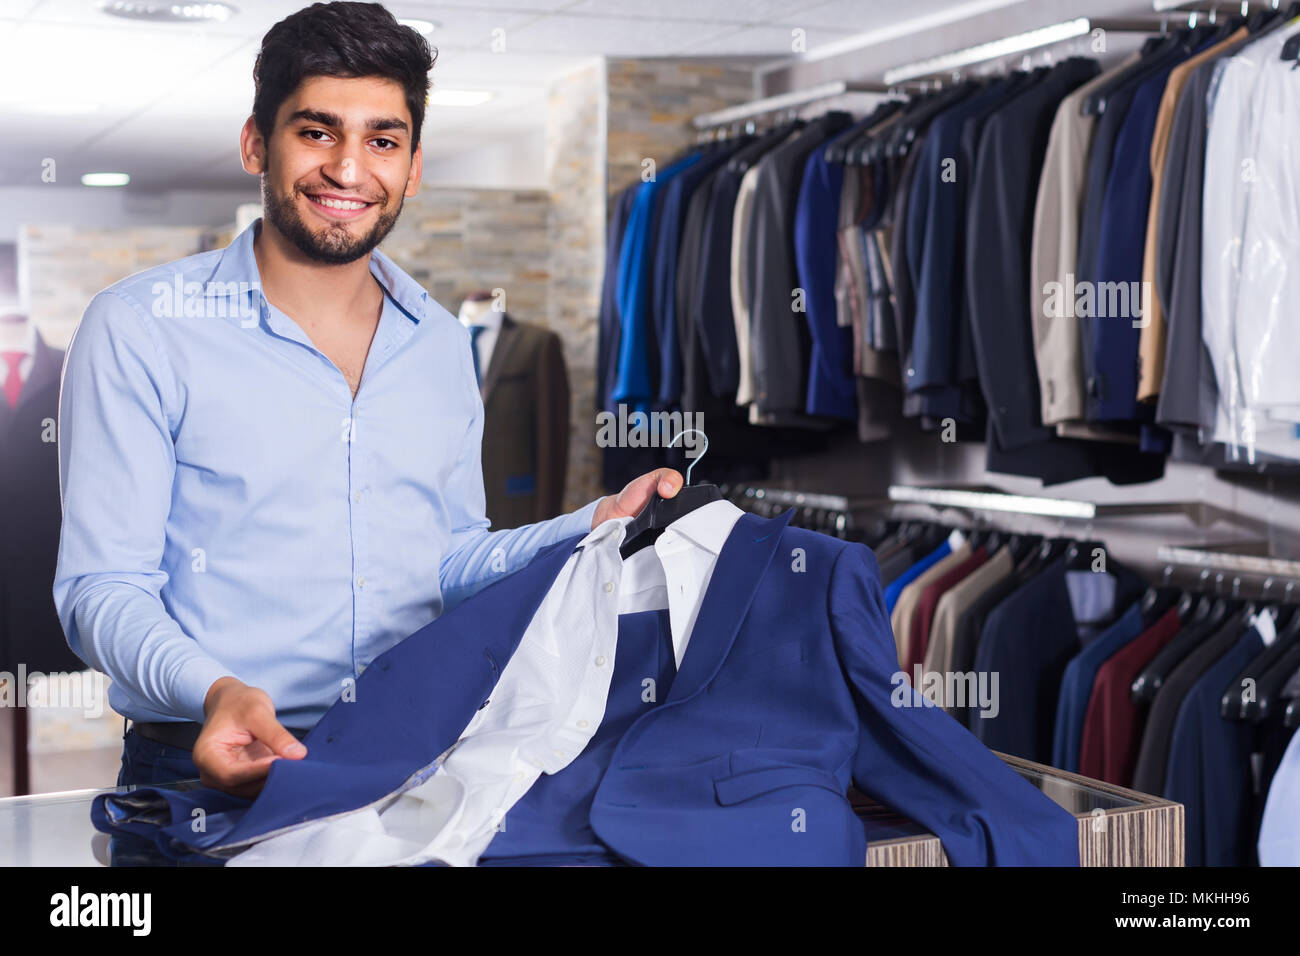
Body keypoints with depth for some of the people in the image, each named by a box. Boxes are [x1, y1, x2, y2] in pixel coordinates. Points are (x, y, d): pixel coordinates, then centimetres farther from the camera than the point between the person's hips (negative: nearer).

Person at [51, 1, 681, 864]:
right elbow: (103, 586, -7)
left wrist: (593, 529, 5)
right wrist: (209, 688, -25)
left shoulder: (442, 345, 11)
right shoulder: (138, 331, -4)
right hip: (211, 778, -3)